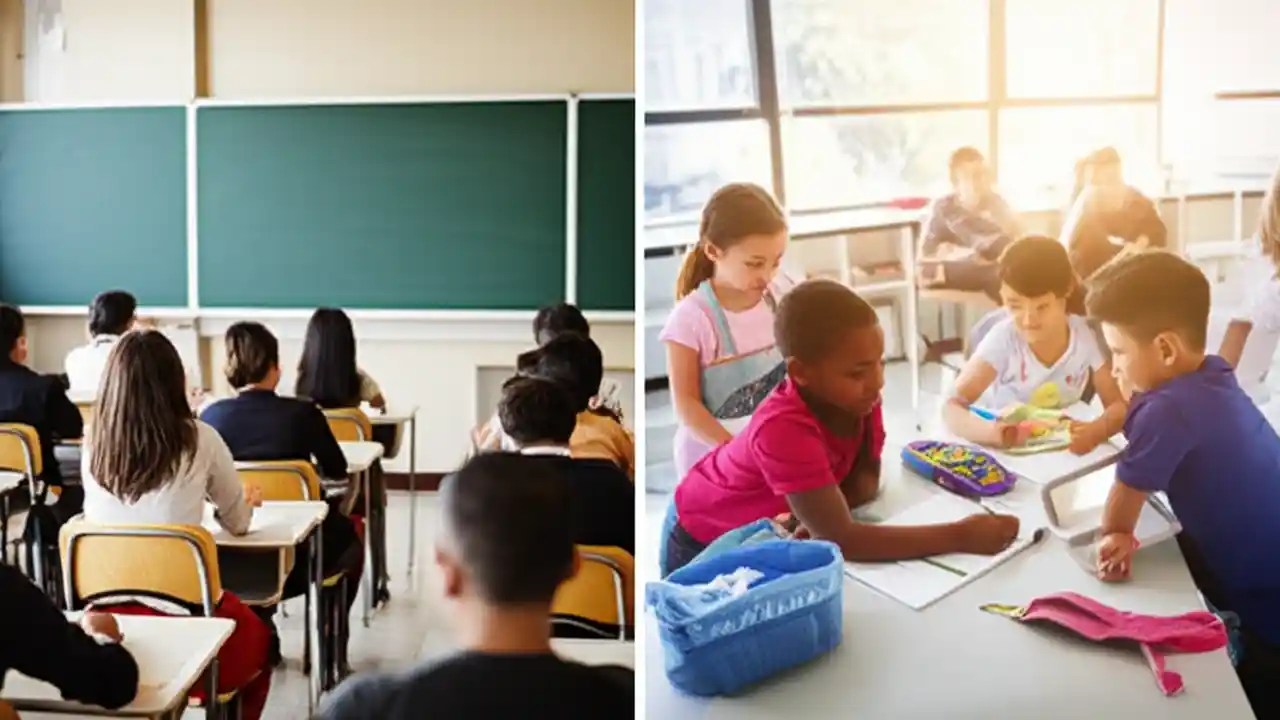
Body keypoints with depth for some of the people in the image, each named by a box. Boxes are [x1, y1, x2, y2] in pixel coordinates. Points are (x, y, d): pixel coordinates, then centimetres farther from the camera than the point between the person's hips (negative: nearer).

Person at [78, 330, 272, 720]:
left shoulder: (93, 445, -2)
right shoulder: (199, 440, -11)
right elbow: (238, 523, 5)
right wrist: (245, 502, 28)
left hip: (110, 618, 4)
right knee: (258, 634, 28)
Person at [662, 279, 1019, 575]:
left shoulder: (857, 396, -21)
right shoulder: (782, 429, -42)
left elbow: (867, 477, -13)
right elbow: (840, 540, -46)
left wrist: (814, 513, -34)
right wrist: (959, 536, -48)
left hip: (768, 528, 6)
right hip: (705, 542, -5)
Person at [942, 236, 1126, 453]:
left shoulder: (1086, 335, -12)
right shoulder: (1003, 338, -18)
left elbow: (1119, 405, -8)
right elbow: (951, 407, -25)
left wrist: (1096, 430, -31)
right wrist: (988, 431, -45)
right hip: (1002, 450, -2)